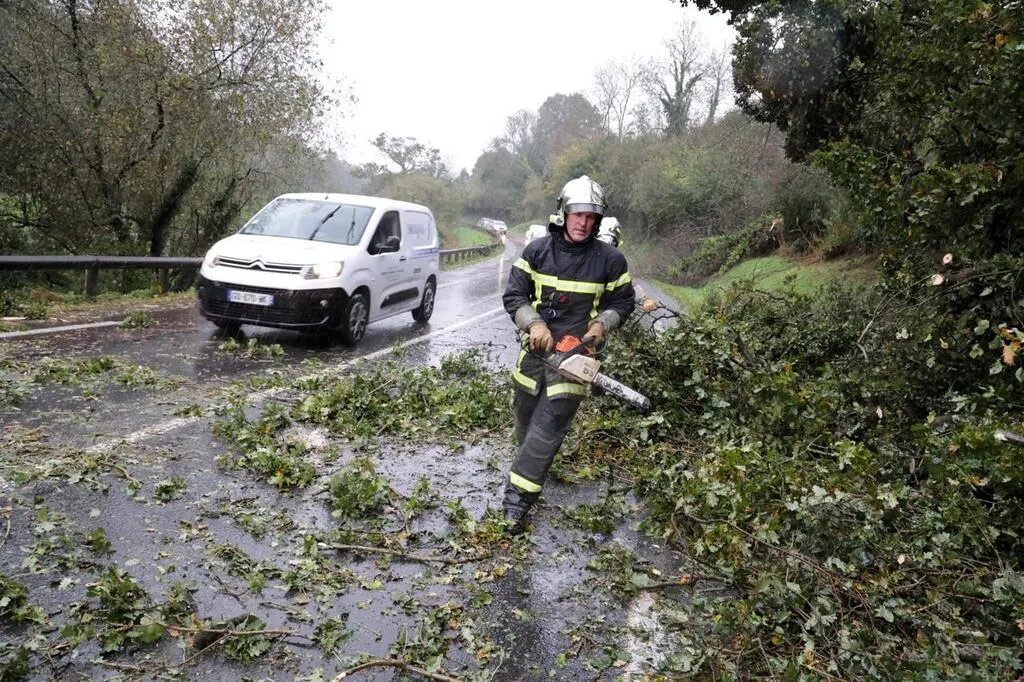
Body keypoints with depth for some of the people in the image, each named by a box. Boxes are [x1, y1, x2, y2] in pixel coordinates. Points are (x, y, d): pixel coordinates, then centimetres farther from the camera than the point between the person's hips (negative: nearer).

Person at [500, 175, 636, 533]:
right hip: (536, 347, 3)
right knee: (525, 414, 16)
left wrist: (601, 324, -10)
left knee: (549, 424, -9)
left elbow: (623, 302, 8)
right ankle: (531, 461, 45)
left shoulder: (610, 260, -4)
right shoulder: (536, 251, -1)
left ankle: (517, 499, -4)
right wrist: (534, 324, -17)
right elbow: (513, 295, -1)